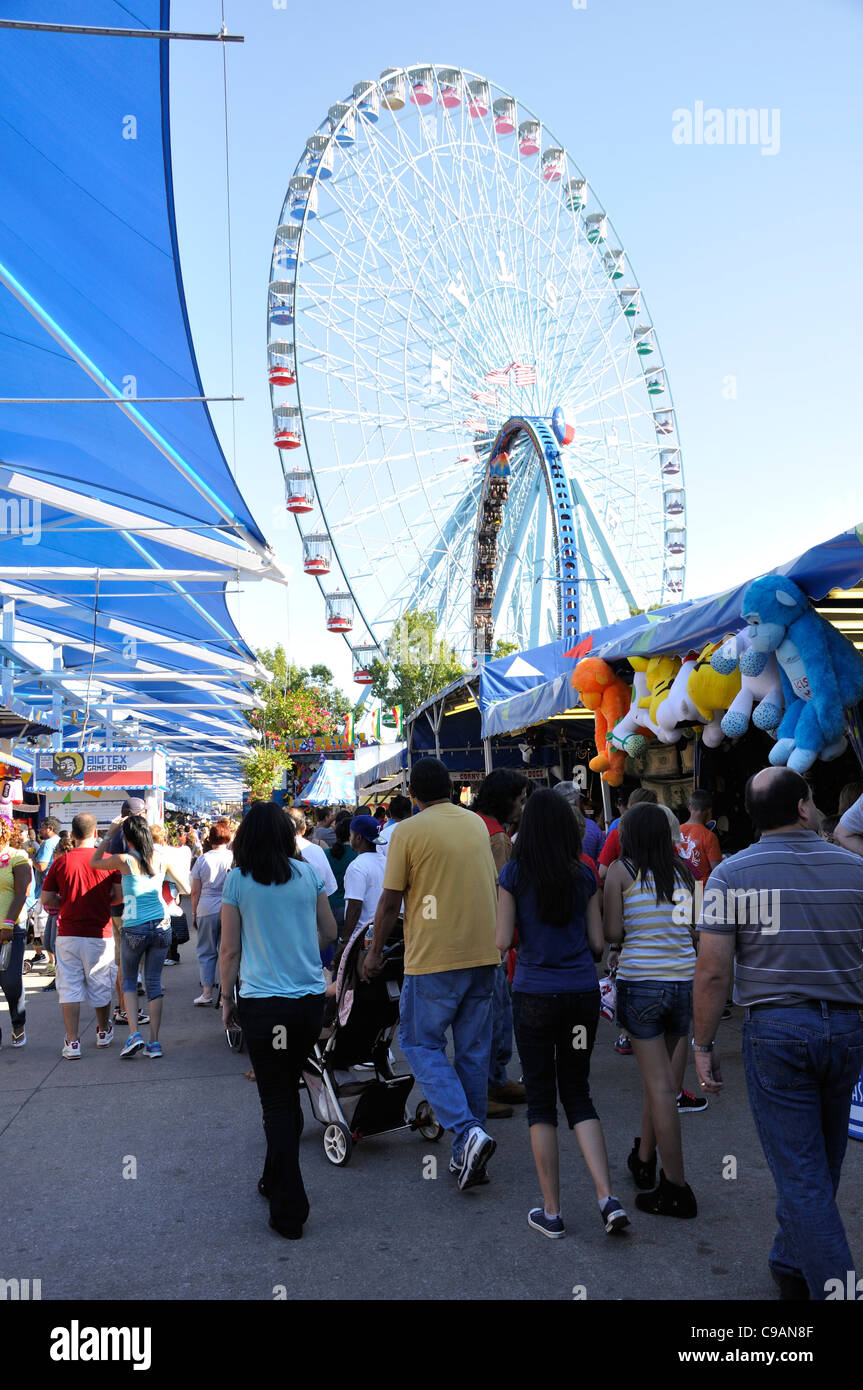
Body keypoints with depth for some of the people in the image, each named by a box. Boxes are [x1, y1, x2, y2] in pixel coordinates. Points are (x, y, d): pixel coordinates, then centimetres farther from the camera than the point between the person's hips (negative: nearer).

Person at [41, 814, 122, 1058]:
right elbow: (120, 895, -4)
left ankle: (72, 1041, 2)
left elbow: (46, 900, 0)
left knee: (69, 986, 6)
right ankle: (103, 1032, 34)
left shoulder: (61, 862, -4)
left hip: (68, 935, 0)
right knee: (100, 985, 16)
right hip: (100, 934, 1)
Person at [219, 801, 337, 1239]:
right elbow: (329, 931, 9)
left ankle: (289, 1211, 7)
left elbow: (230, 949, -3)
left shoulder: (237, 880, -6)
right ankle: (276, 1181, 35)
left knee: (276, 1101, 5)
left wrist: (226, 996, 10)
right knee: (289, 1093, 20)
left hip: (263, 1002, -3)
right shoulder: (308, 873, 1)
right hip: (311, 998, 3)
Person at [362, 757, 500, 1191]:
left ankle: (466, 1131, -10)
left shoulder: (408, 831, -8)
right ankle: (466, 1154, 18)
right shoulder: (477, 824, 9)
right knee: (473, 1051, 12)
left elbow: (390, 902, -6)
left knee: (421, 1045, 7)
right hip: (484, 954, 6)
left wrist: (375, 951, 7)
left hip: (434, 959, -6)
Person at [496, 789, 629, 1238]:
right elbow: (598, 942, 6)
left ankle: (551, 1212, 15)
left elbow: (503, 940, -8)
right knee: (578, 1094, 15)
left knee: (541, 1100, 9)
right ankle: (608, 1198, 3)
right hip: (583, 993, 3)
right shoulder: (584, 876, 3)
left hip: (535, 995, -3)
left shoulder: (514, 874, -7)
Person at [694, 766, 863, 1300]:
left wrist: (703, 1045, 0)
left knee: (802, 1175, 4)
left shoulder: (732, 874, -8)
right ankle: (791, 1265, 39)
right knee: (819, 1167, 21)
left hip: (776, 1030, -4)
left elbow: (713, 971, -10)